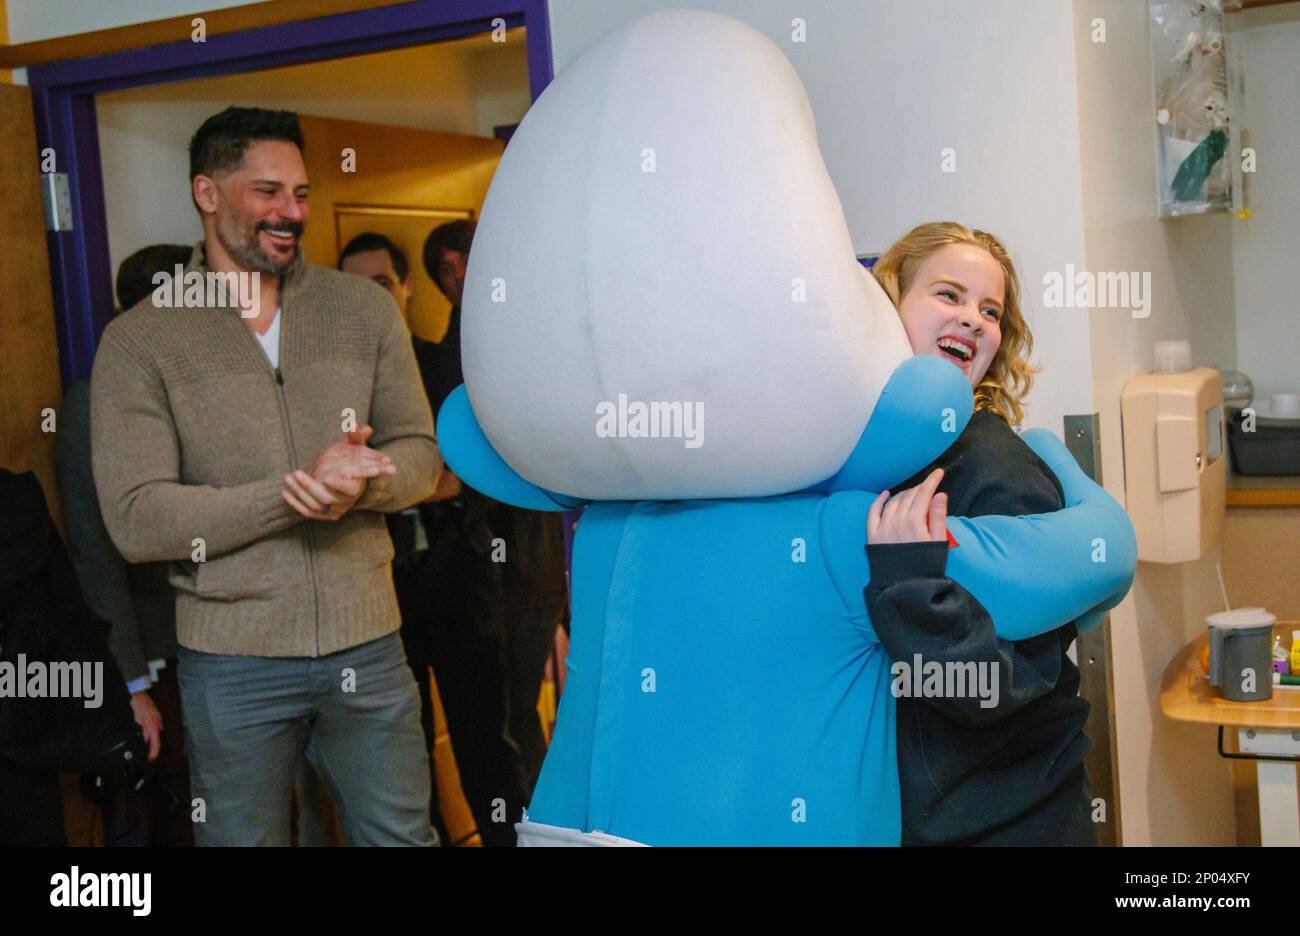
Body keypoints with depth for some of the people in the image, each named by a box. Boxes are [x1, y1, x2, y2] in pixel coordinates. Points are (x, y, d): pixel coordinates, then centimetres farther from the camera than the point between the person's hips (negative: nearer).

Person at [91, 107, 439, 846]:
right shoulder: (138, 341, -4)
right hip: (233, 657, -2)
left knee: (404, 834, 12)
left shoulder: (366, 308, 5)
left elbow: (420, 455, 5)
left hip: (368, 643, 2)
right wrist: (295, 490, -22)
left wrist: (364, 481, -19)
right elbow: (136, 521, -12)